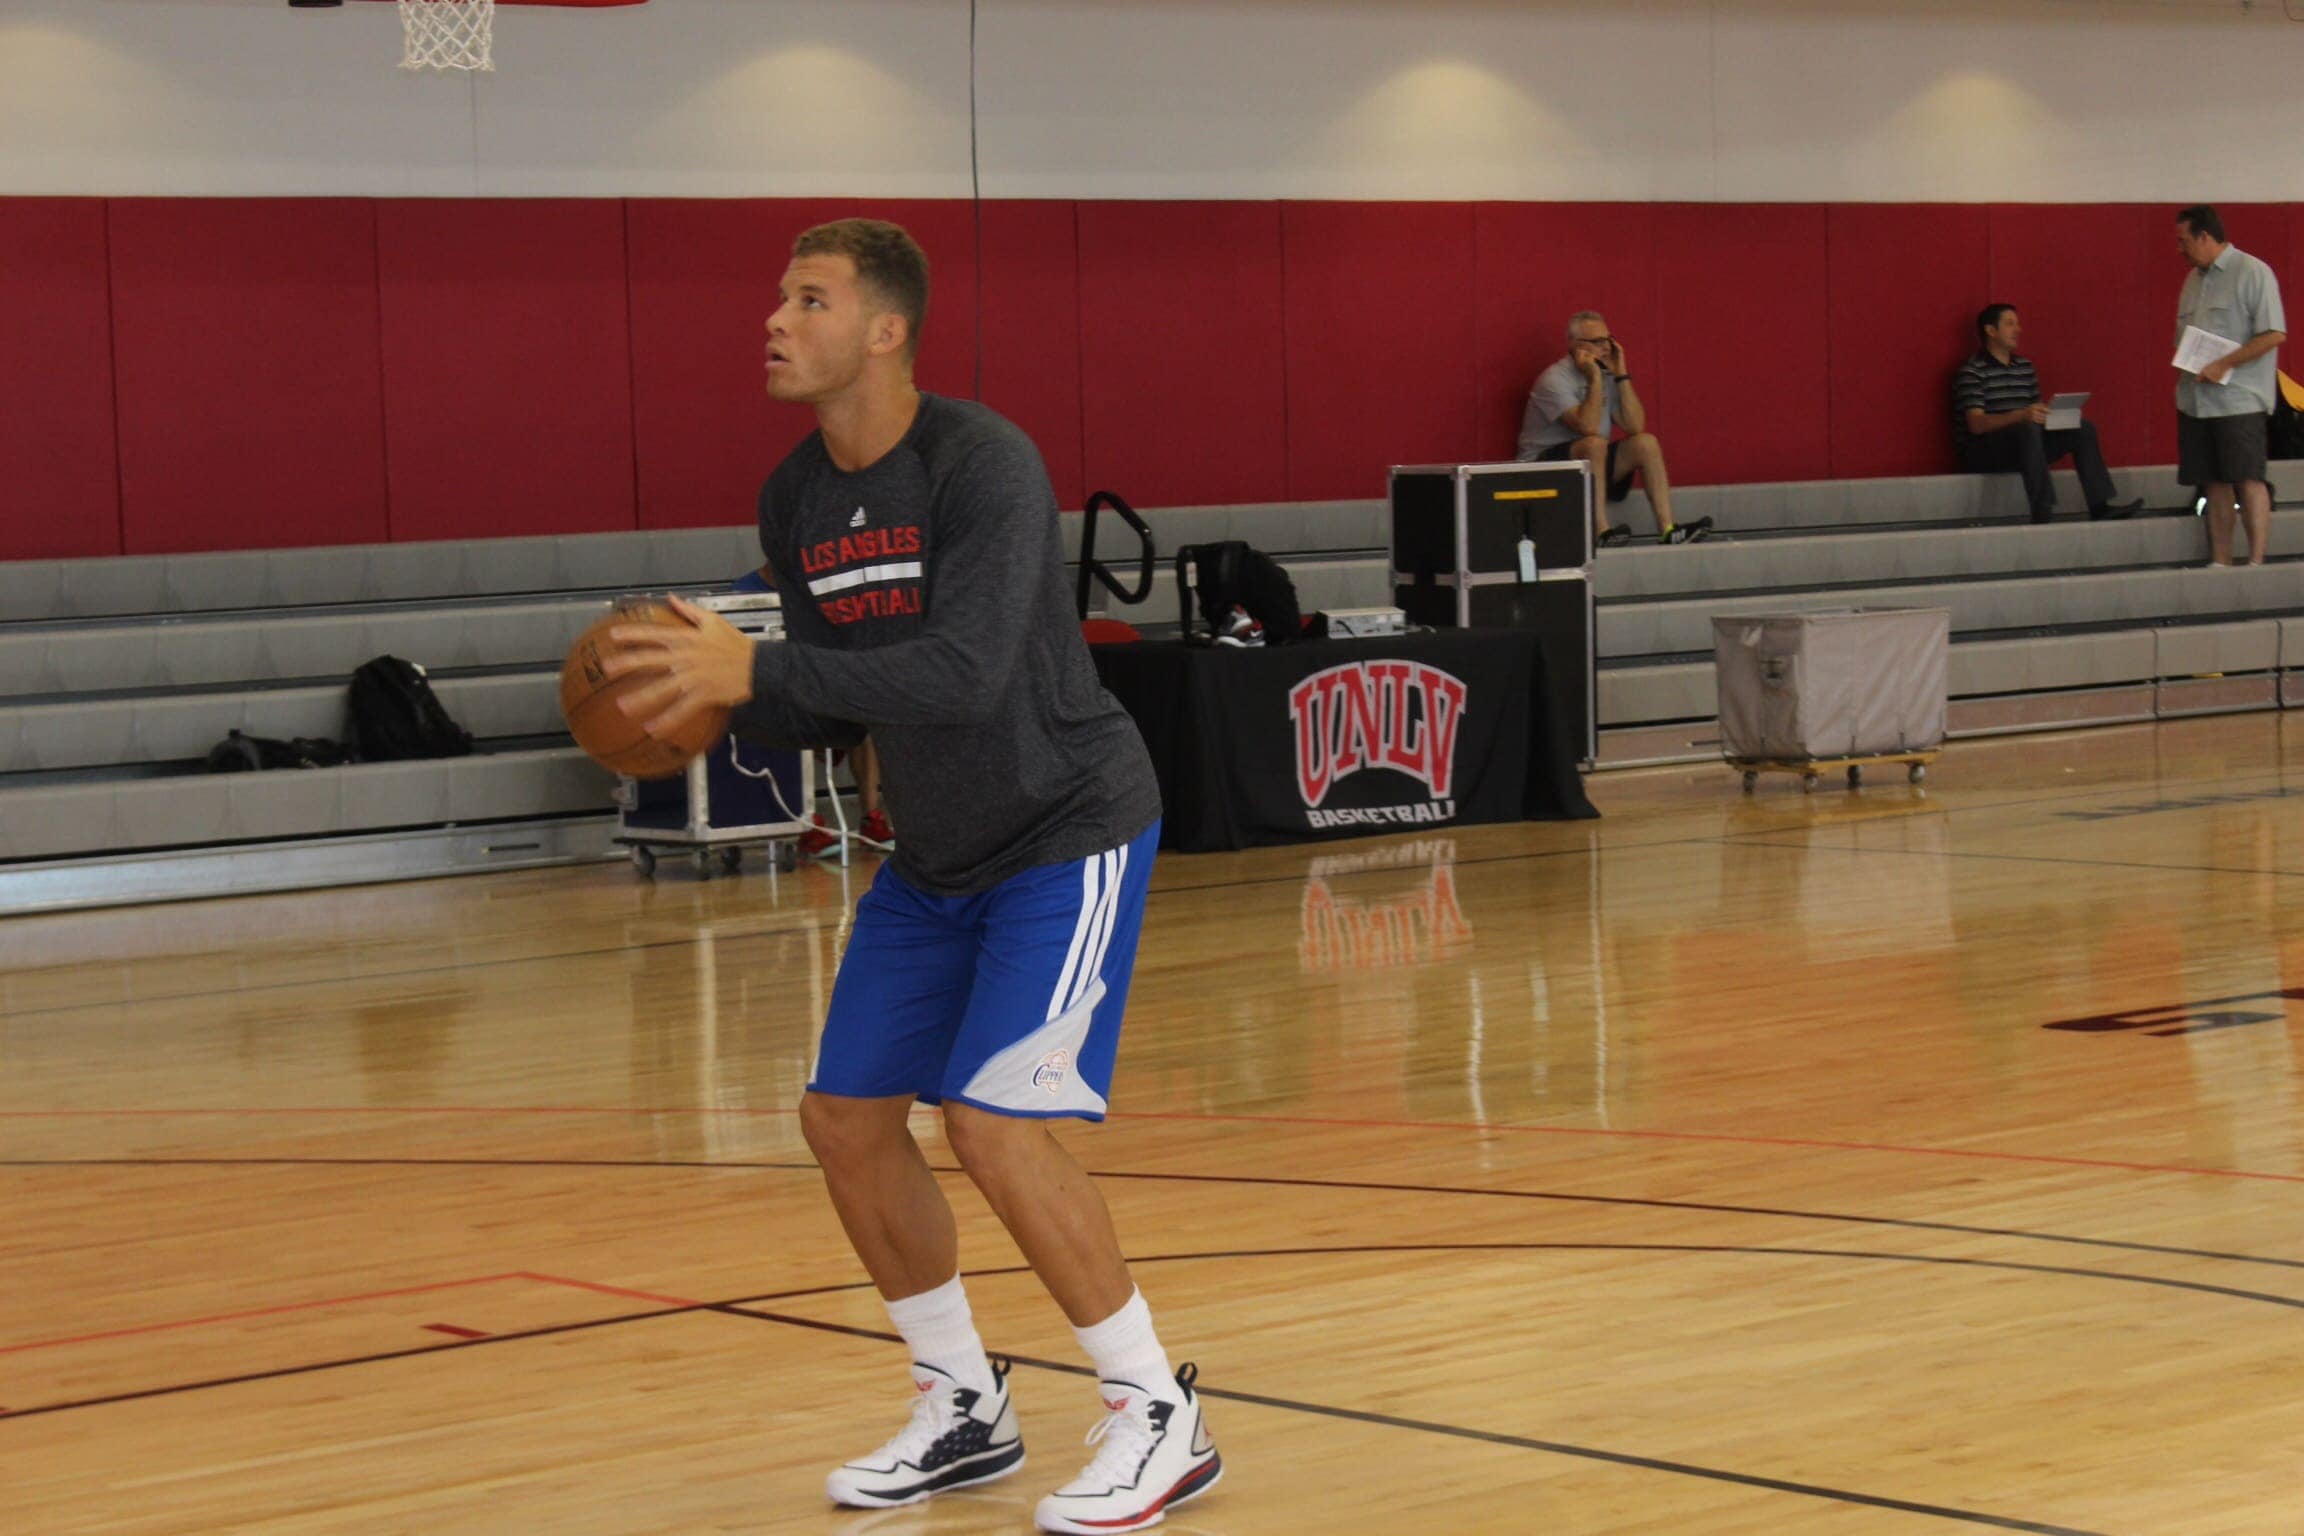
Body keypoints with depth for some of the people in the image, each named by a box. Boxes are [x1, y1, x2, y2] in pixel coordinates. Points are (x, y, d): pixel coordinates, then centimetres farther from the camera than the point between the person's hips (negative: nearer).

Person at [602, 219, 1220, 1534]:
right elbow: (836, 709, 8)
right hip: (941, 851, 8)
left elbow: (968, 672, -36)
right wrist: (717, 699, -12)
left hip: (1069, 830, -8)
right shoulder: (797, 500, 0)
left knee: (998, 1123, -18)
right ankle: (967, 1408, 23)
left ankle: (1162, 1418, -3)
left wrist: (755, 670, -38)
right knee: (846, 1119, 6)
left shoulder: (982, 464, -24)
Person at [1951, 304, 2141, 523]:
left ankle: (2101, 504, -14)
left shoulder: (2025, 366, 16)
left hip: (2022, 447, 8)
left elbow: (2037, 413, 15)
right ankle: (2043, 512, -44)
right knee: (2028, 429, -36)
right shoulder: (1971, 372, -9)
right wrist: (2021, 415, -35)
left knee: (2083, 429, -4)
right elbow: (1976, 424, -21)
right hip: (1980, 453, -8)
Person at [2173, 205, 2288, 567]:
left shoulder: (2252, 273, -6)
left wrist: (2223, 365, -17)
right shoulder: (2193, 280, 17)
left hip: (2239, 398, -7)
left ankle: (2256, 563, -8)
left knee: (2248, 479, -8)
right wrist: (2184, 365, 4)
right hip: (2195, 398, 7)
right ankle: (2220, 564, 11)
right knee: (2214, 483, 7)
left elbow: (2274, 334, -13)